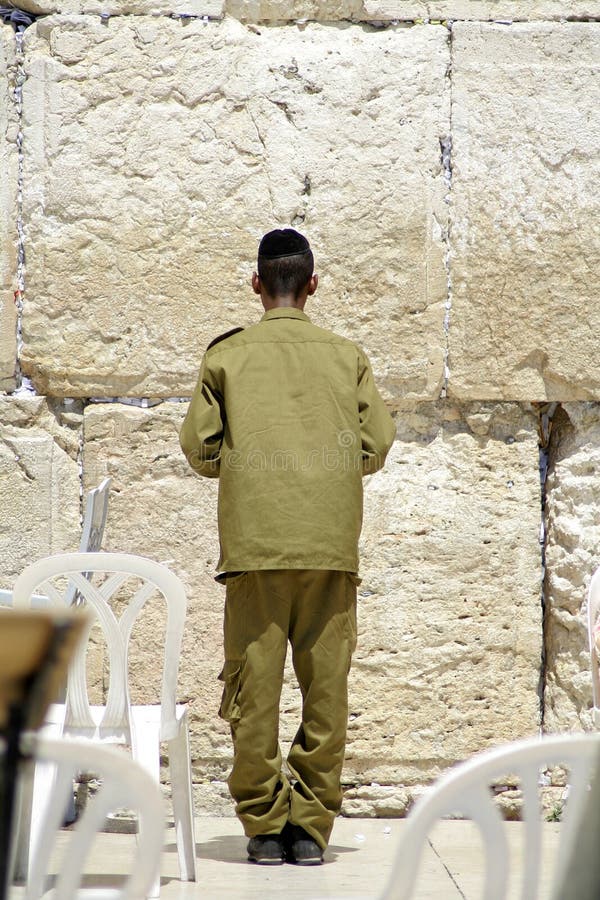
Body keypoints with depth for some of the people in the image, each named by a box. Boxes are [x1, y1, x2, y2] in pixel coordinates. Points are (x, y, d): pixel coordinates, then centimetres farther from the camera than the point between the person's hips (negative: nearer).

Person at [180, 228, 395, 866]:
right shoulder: (347, 357, 9)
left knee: (255, 687, 2)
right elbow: (375, 448, 7)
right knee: (325, 685, 3)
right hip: (332, 548, 1)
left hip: (254, 546, -1)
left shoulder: (227, 355, 6)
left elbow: (200, 450, 4)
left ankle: (264, 825, 3)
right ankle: (311, 825, 4)